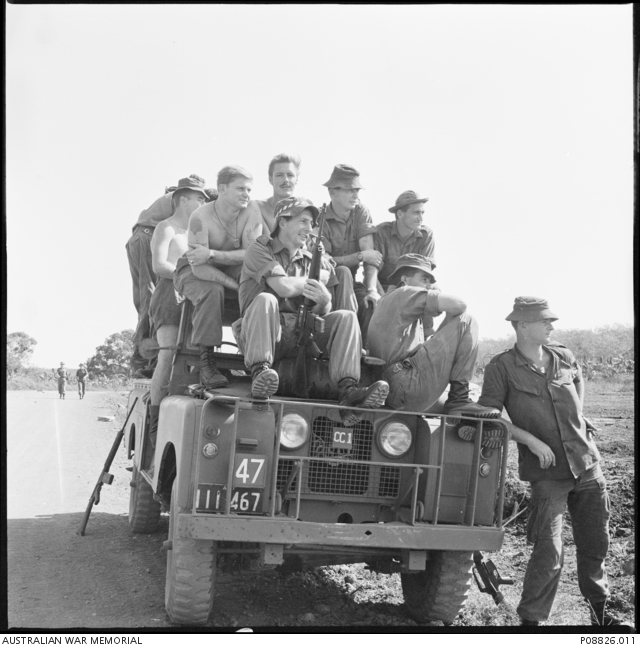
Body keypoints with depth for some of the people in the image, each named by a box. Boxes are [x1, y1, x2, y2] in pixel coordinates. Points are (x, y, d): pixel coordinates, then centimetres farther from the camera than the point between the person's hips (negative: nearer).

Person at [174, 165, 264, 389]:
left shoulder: (252, 210, -14)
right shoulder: (201, 217, -25)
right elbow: (198, 268, -30)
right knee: (212, 291, -37)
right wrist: (239, 287, -33)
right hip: (191, 273, -4)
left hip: (231, 272, 4)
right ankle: (206, 362, -31)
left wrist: (211, 254, -33)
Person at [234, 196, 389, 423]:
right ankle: (259, 372, -42)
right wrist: (319, 278, 1)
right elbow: (284, 287, -16)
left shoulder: (312, 259, 21)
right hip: (264, 335, -5)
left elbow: (322, 313, 12)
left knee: (346, 317, -15)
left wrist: (324, 301, -14)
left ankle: (347, 390, -33)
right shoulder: (260, 249, 4)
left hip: (300, 333, 5)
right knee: (265, 300, -33)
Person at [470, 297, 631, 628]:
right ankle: (531, 618, 7)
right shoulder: (501, 367, -9)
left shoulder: (564, 357, 5)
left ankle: (599, 610, 35)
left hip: (587, 464, 5)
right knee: (549, 553, -10)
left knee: (595, 544, 15)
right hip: (546, 471, -5)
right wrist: (531, 440, -16)